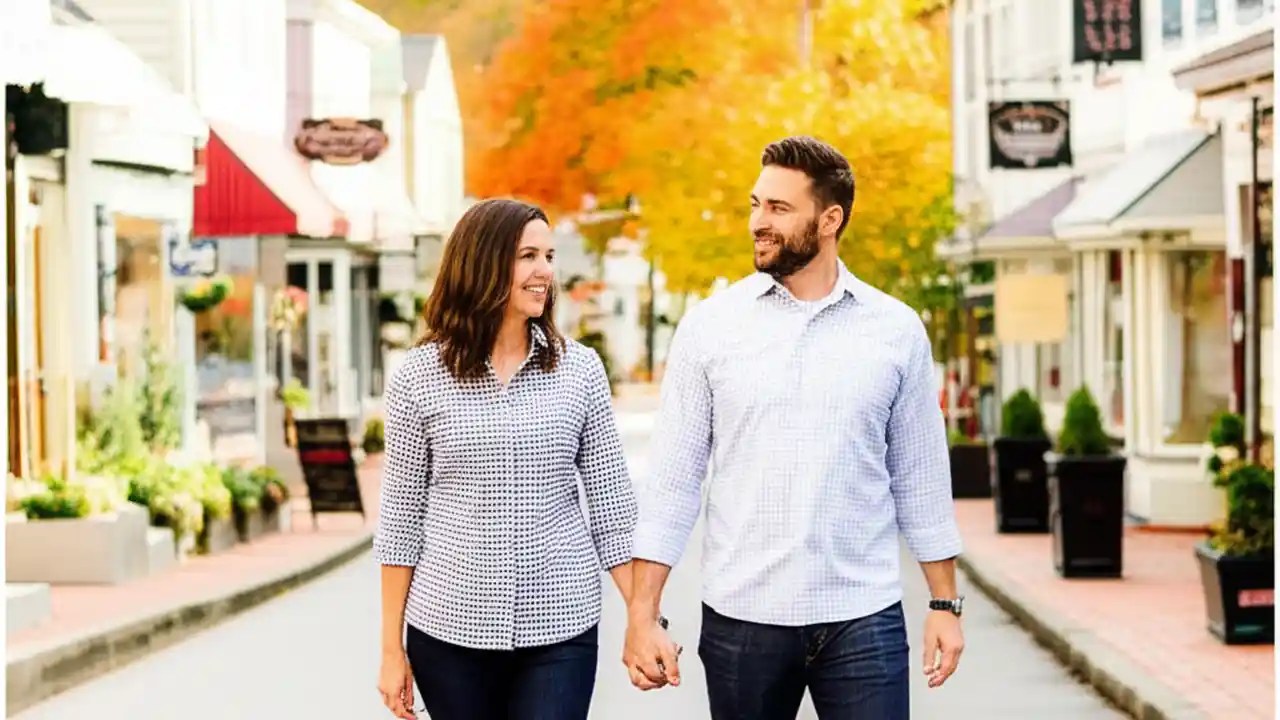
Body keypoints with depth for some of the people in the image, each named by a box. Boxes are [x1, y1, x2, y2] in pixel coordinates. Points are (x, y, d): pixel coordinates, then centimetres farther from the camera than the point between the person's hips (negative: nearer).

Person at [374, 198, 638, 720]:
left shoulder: (580, 370, 2)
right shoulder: (419, 377, -1)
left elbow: (612, 505, 4)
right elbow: (400, 517, 2)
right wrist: (392, 647, 1)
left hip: (560, 628, 0)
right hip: (449, 628, 0)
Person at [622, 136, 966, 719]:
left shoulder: (896, 330, 3)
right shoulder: (709, 326, 1)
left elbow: (919, 479, 9)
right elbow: (673, 479, 0)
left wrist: (945, 604, 6)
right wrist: (643, 617, -5)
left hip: (863, 620, 0)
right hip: (741, 620, 0)